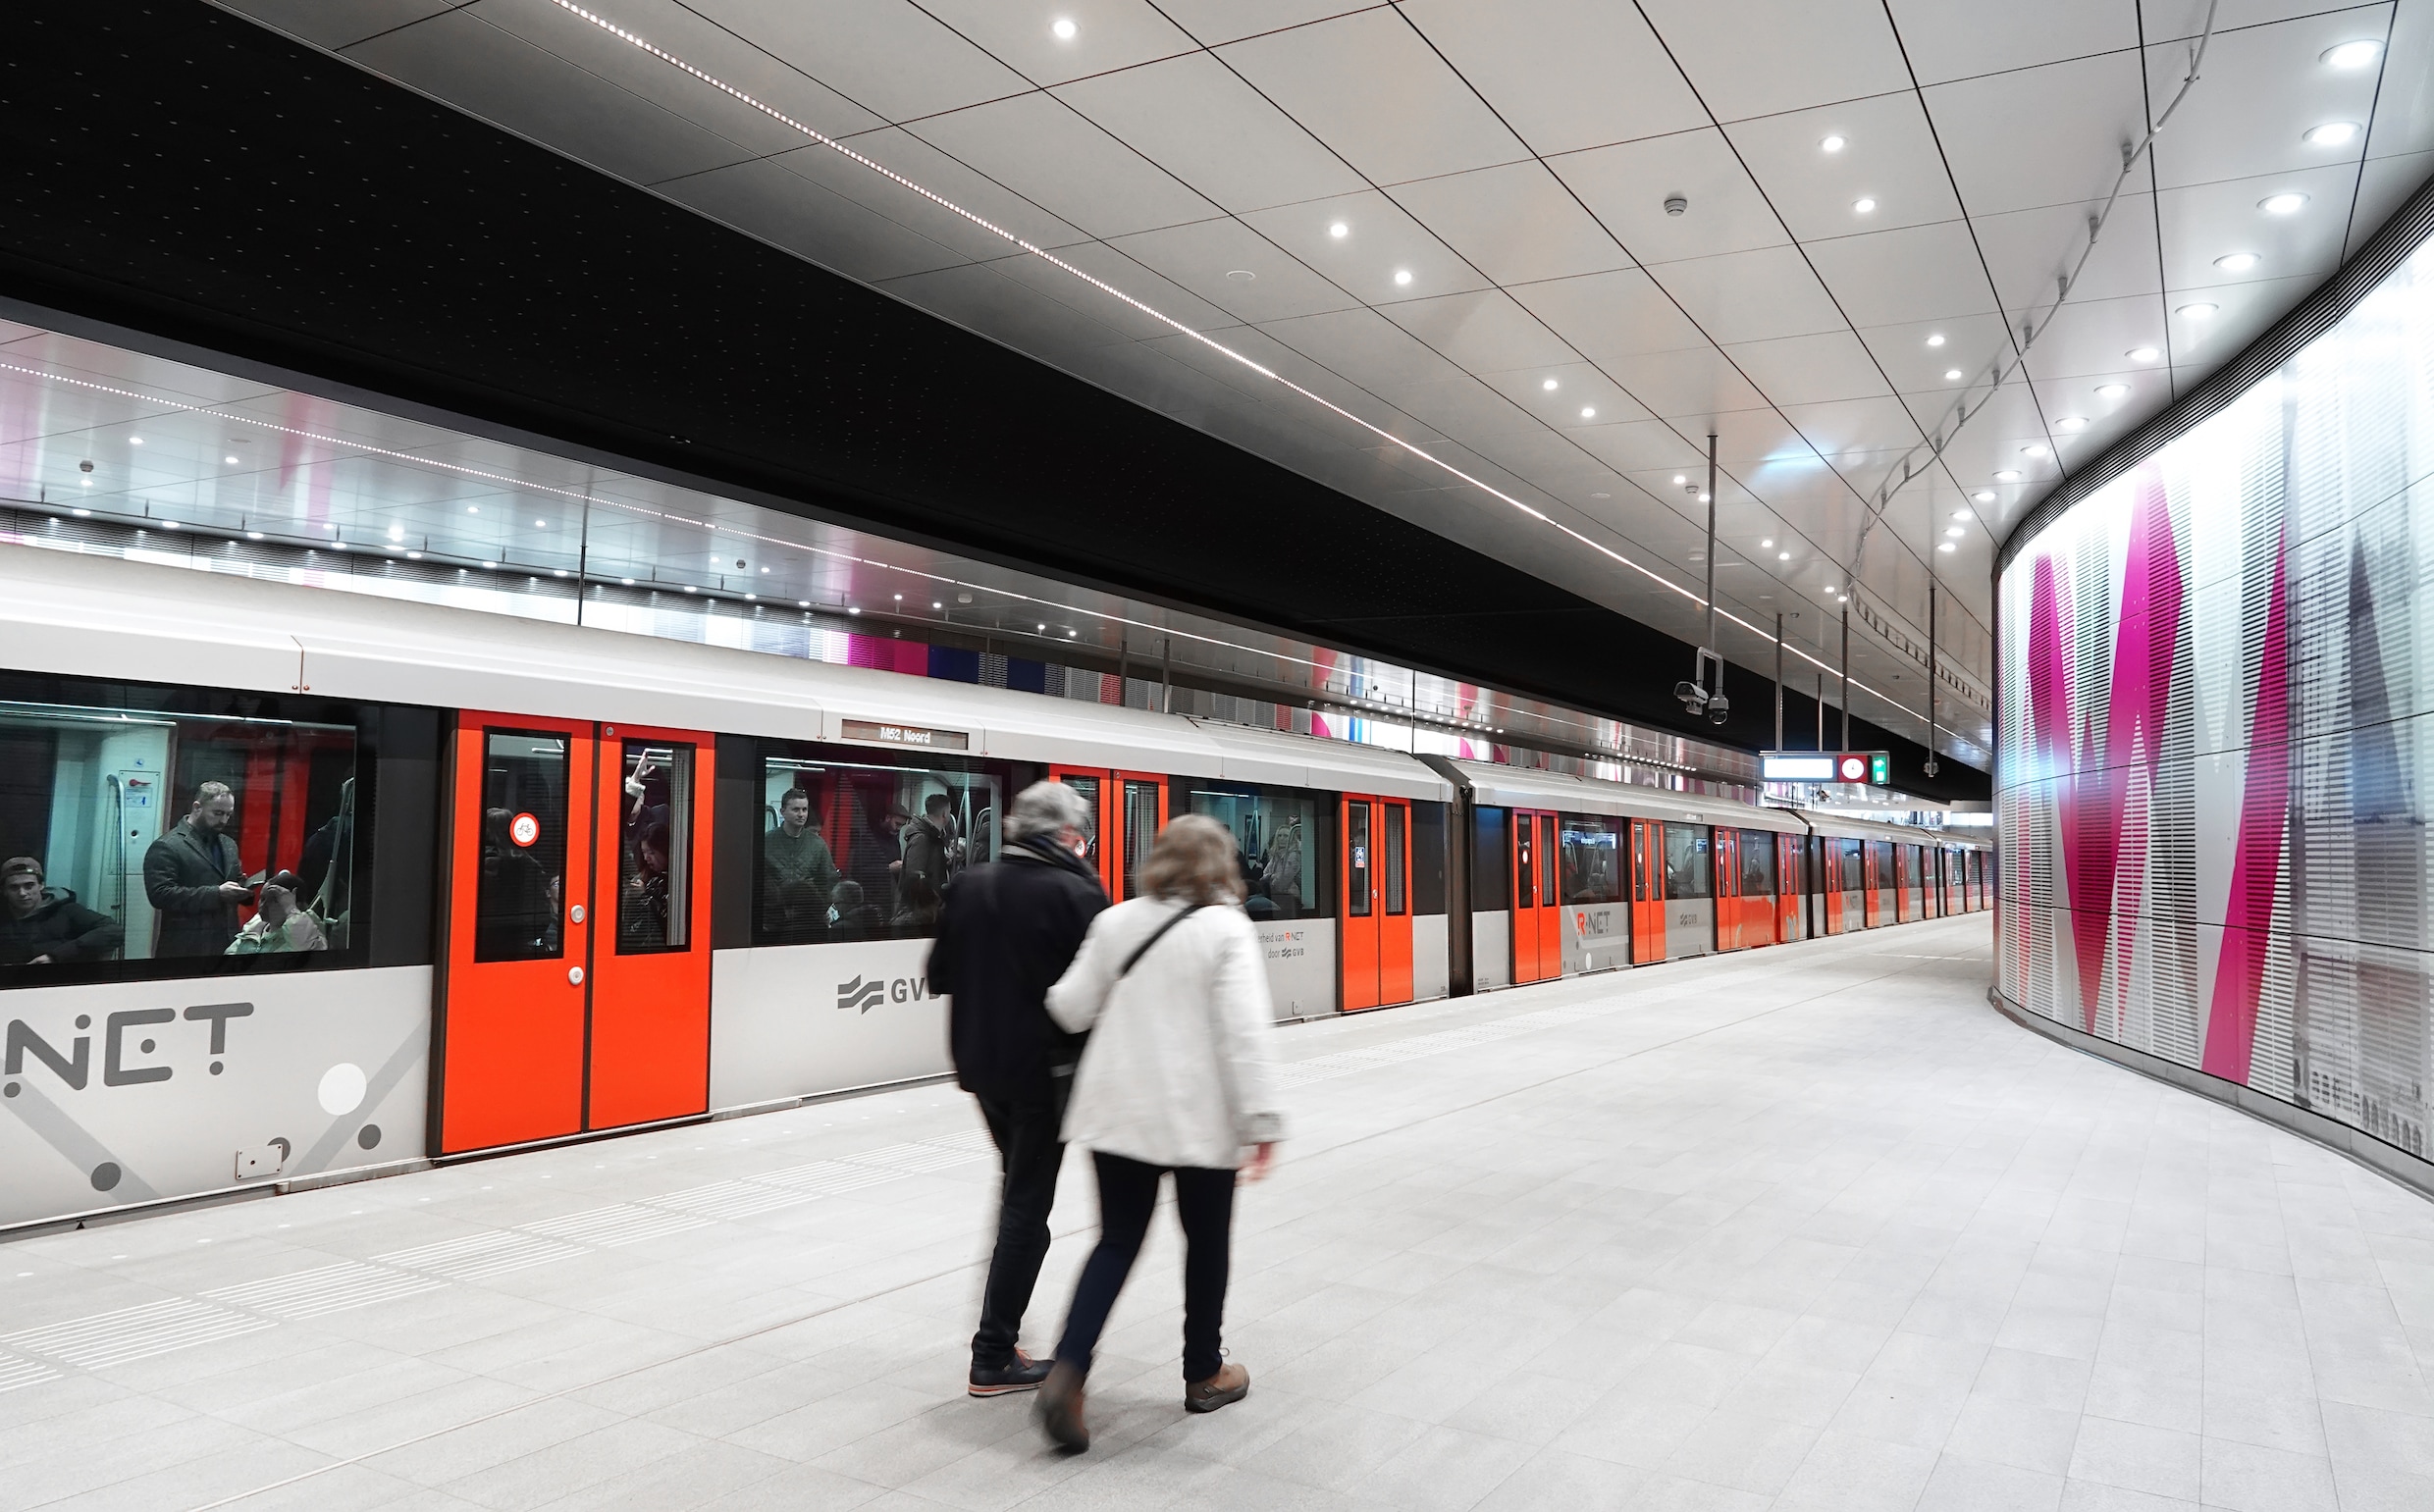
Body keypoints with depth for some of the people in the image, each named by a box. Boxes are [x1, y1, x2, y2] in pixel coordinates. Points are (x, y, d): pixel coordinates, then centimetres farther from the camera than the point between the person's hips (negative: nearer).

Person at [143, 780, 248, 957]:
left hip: (227, 943, 6)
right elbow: (160, 894, -17)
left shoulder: (229, 845, 16)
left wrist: (243, 888, 0)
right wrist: (217, 893, -21)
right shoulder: (166, 847, -7)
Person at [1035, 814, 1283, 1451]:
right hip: (1199, 1115, -4)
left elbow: (1070, 1008, 5)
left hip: (1116, 1111, 4)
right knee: (1206, 1240, 15)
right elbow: (1242, 1033, -17)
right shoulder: (1227, 929, -10)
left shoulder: (1115, 922, 3)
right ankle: (1204, 1375, 28)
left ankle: (1067, 1371, -5)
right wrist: (1261, 1120, -14)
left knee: (1117, 1239, 11)